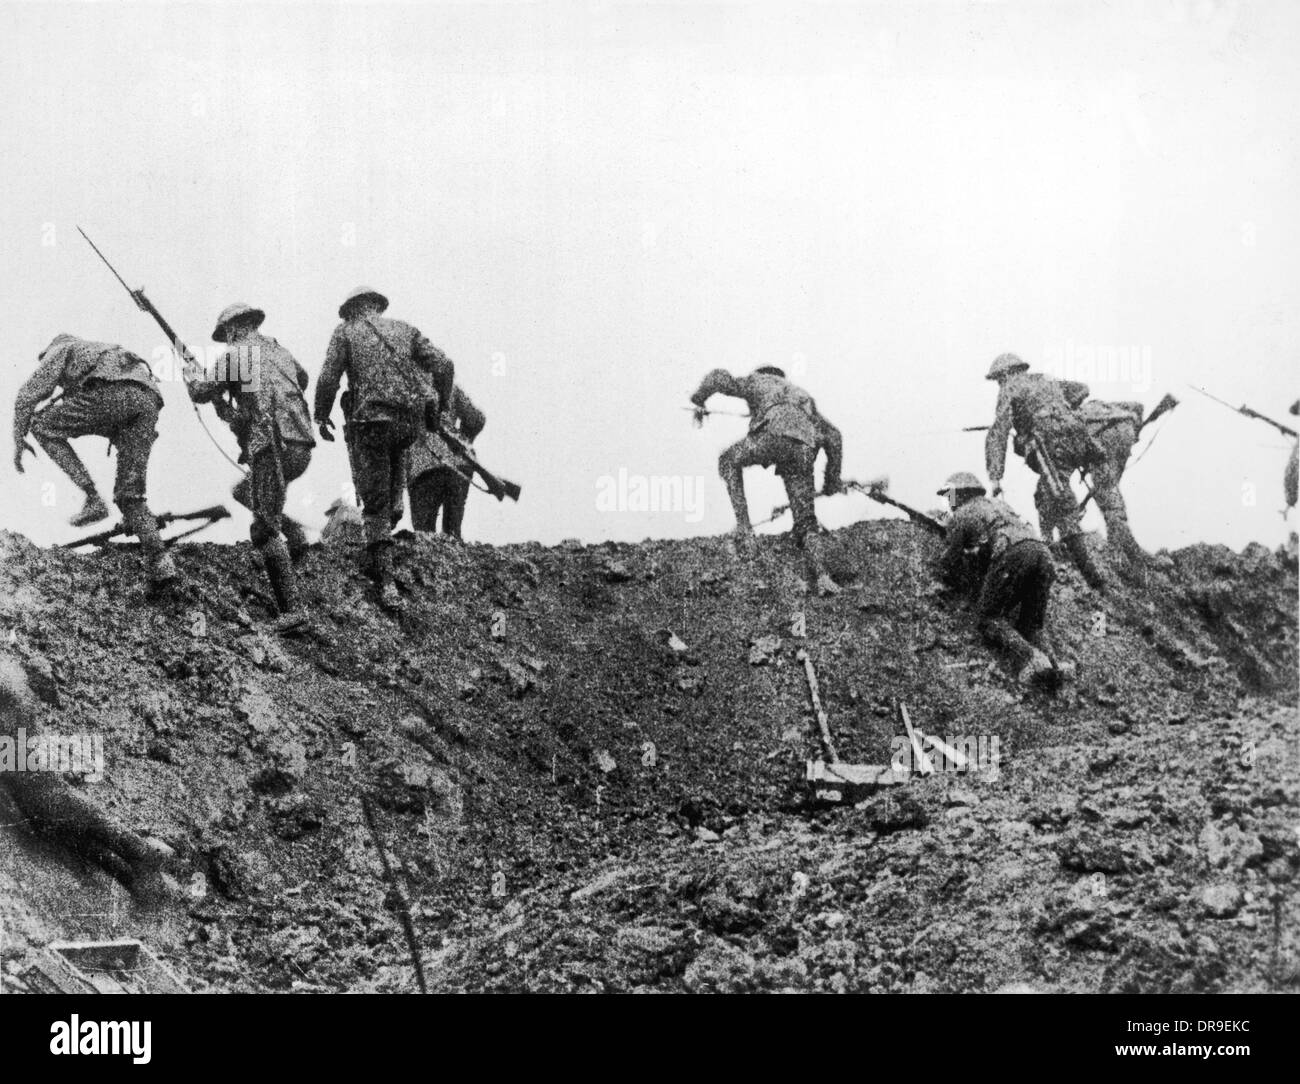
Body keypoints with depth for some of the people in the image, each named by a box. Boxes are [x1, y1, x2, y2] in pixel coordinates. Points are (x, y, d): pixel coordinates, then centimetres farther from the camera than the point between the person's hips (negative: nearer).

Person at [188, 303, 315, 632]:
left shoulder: (235, 354, 2)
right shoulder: (279, 351, 22)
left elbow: (201, 392, 4)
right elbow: (302, 379, 41)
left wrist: (191, 379, 26)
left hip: (273, 445, -7)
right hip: (302, 447, 8)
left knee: (265, 528, -8)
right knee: (243, 493, 28)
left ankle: (292, 608, -17)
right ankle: (293, 533, 7)